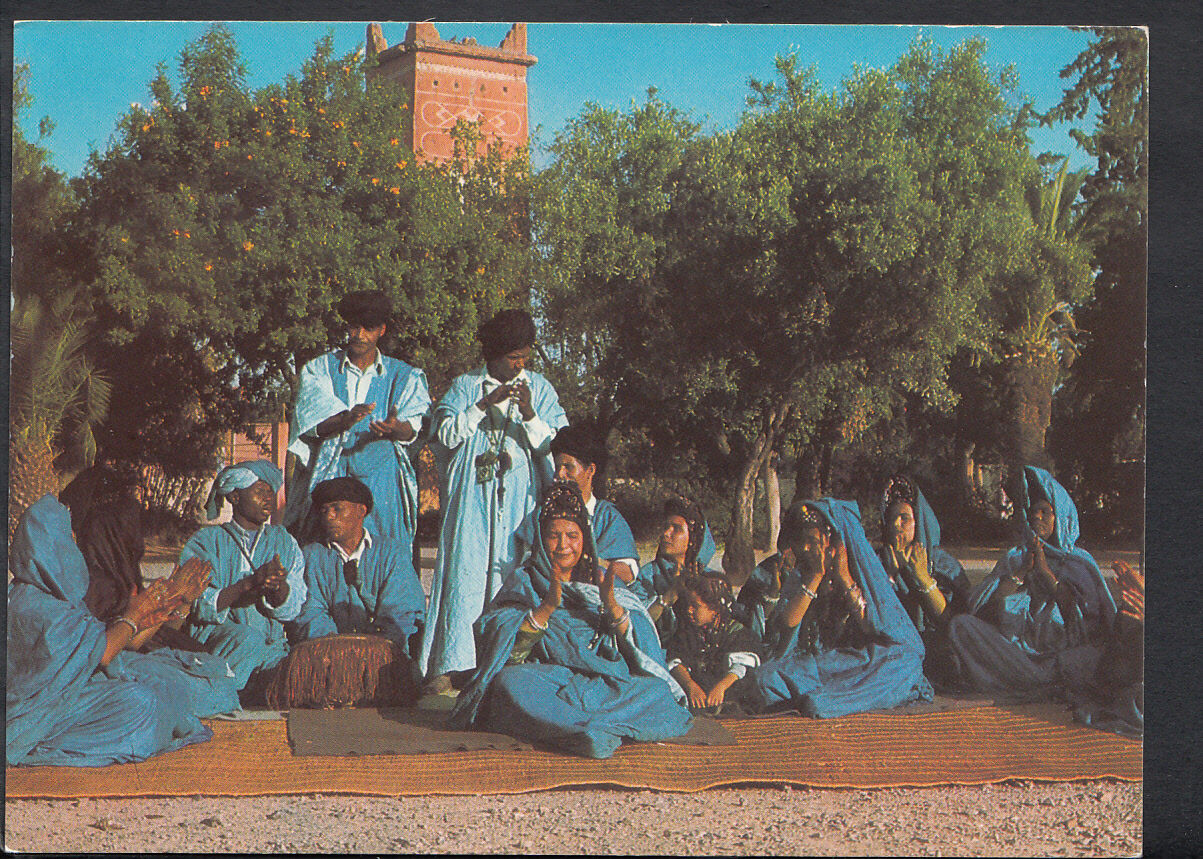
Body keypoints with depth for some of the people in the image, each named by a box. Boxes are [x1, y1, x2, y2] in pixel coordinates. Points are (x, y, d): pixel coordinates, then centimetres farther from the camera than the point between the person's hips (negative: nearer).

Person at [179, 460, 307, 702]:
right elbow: (202, 607, -6)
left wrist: (278, 584, -17)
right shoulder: (207, 541, 8)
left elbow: (290, 609, 6)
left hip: (272, 646, 2)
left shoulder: (284, 542, 17)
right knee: (248, 637, -36)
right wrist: (249, 584, -20)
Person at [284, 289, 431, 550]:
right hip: (328, 473, 0)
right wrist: (344, 420, -23)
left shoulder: (403, 376, 12)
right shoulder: (320, 369, 11)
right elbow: (310, 422, -2)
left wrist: (395, 428, -25)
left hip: (379, 473, 0)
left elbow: (411, 429, -1)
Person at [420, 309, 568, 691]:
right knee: (465, 575, -8)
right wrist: (486, 404, -13)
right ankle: (448, 664, -8)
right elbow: (445, 434, -3)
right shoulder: (465, 386, 10)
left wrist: (530, 416, -15)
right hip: (472, 501, -1)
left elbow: (557, 444, 3)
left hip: (521, 501, 1)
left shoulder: (539, 388, 11)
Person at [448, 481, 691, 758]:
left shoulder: (603, 582, 18)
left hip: (610, 683, 2)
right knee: (509, 681, -35)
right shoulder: (525, 583, 12)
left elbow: (638, 647, 5)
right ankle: (590, 731, -45)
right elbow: (509, 651, -5)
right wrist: (547, 607, -18)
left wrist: (612, 606, -12)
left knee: (659, 690, -25)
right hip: (547, 681, -2)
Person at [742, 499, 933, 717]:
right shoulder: (797, 578, 8)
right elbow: (786, 623, -9)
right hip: (811, 663, 2)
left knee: (907, 663, -33)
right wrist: (815, 577, -12)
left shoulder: (863, 570, 2)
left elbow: (870, 627, -11)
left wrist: (844, 578, -14)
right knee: (763, 679, -28)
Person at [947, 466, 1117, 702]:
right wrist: (1022, 571, -1)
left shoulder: (1079, 561, 13)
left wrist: (1047, 572, -5)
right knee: (960, 624, -24)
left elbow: (1082, 616, -5)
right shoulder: (1014, 558, 19)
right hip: (1015, 646, 3)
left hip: (1063, 652, -3)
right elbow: (984, 609, 4)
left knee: (1093, 655, -35)